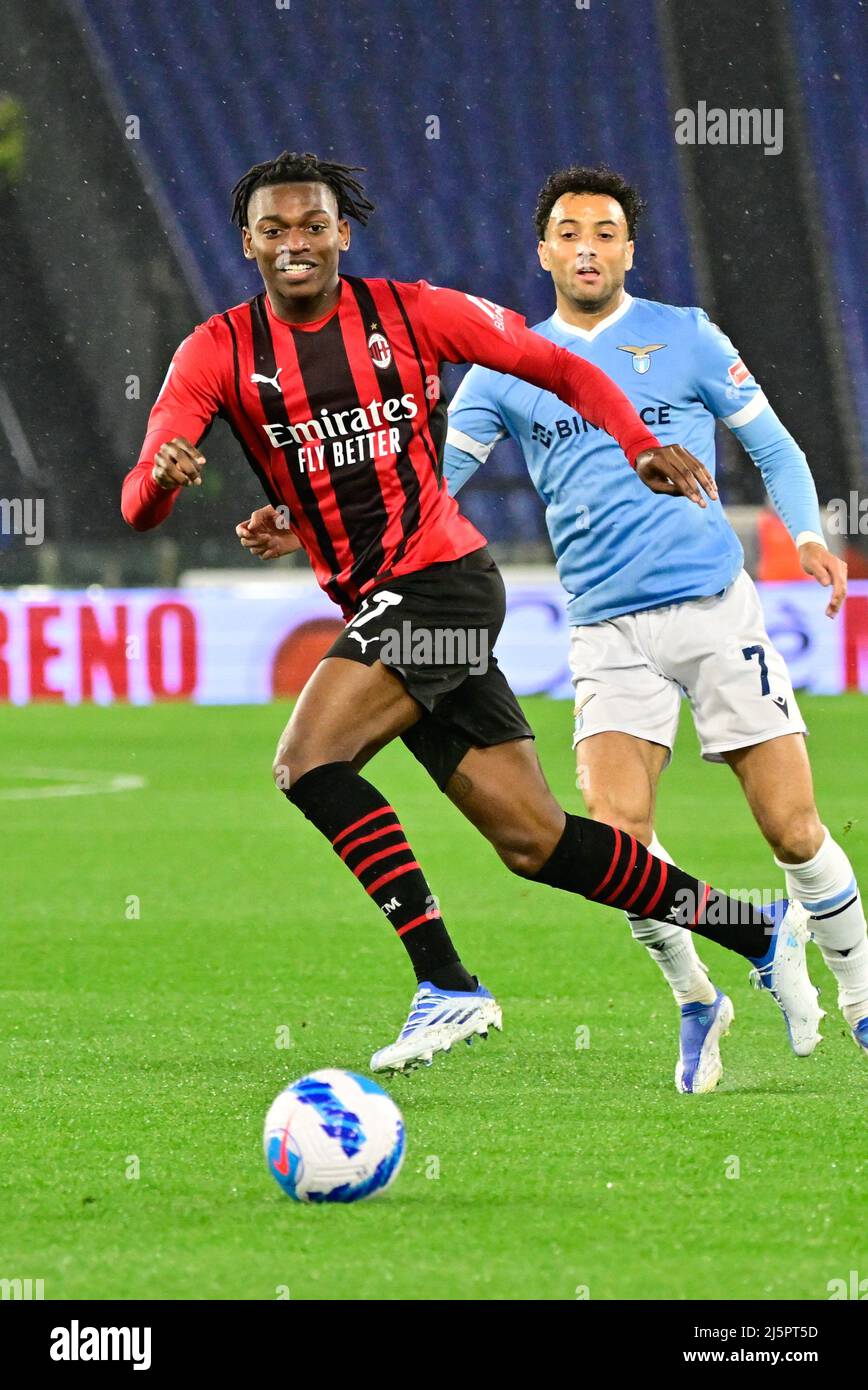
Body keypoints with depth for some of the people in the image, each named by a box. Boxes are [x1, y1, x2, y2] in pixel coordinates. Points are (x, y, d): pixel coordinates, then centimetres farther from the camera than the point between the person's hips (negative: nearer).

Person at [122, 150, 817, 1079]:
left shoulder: (407, 313, -4)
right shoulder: (219, 352, 2)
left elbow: (553, 366, 5)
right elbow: (140, 506, -7)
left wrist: (639, 447, -10)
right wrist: (161, 476, -31)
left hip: (442, 579, -5)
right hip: (374, 607, 5)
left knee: (309, 764, -23)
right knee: (533, 840, 6)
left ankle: (447, 987, -19)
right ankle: (761, 935, 20)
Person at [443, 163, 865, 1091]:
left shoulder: (685, 338, 6)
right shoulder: (510, 368, 10)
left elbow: (773, 447, 11)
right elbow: (437, 475, 8)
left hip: (715, 607, -1)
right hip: (609, 632, 1)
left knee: (792, 830, -4)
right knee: (616, 833, -16)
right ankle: (696, 1002, 7)